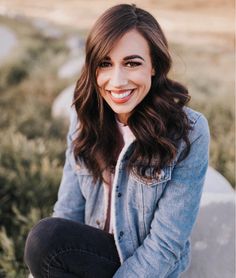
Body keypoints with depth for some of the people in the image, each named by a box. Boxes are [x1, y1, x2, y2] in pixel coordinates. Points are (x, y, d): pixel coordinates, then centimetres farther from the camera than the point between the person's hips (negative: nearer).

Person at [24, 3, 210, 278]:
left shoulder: (189, 133, -20)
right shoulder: (84, 116, -6)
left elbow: (166, 244, -18)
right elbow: (68, 208, -3)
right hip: (92, 253, 4)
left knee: (45, 241, -28)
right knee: (47, 238, -29)